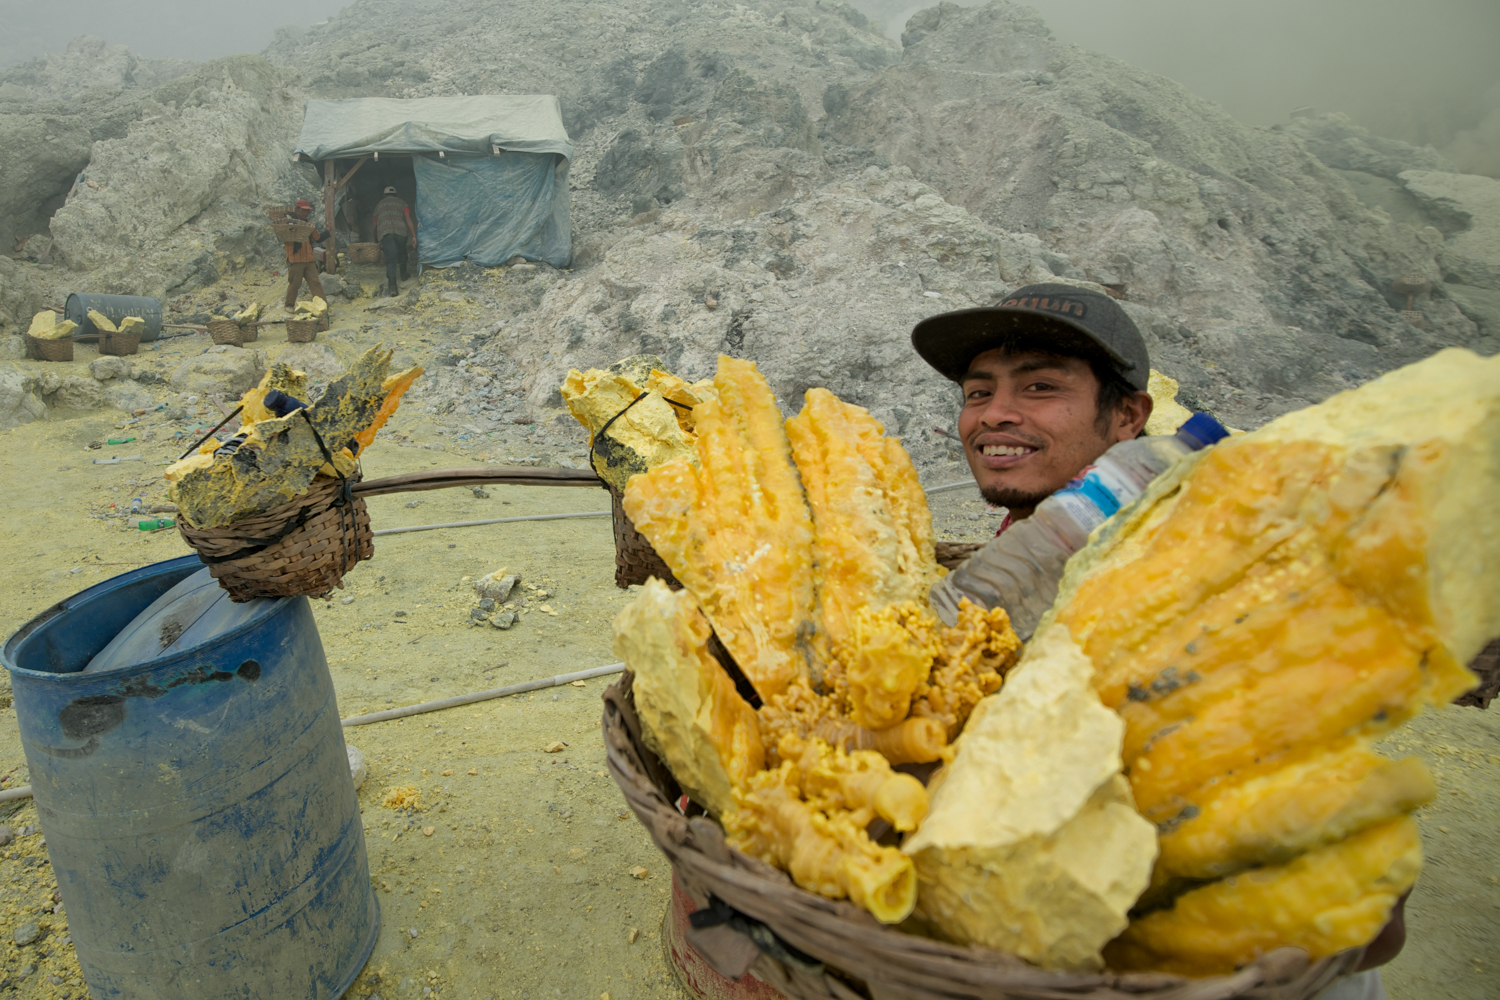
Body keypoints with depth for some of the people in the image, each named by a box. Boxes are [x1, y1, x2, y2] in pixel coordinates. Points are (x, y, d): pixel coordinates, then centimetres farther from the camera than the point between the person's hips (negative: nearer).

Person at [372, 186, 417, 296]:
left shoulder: (378, 205, 30)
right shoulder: (401, 203, 24)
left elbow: (375, 226, 33)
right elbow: (408, 219, 8)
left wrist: (376, 242, 43)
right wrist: (414, 236, 3)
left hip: (384, 232, 0)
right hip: (400, 230, 0)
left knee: (390, 259, -7)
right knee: (402, 253, 27)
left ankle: (392, 285, -22)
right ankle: (404, 274, 43)